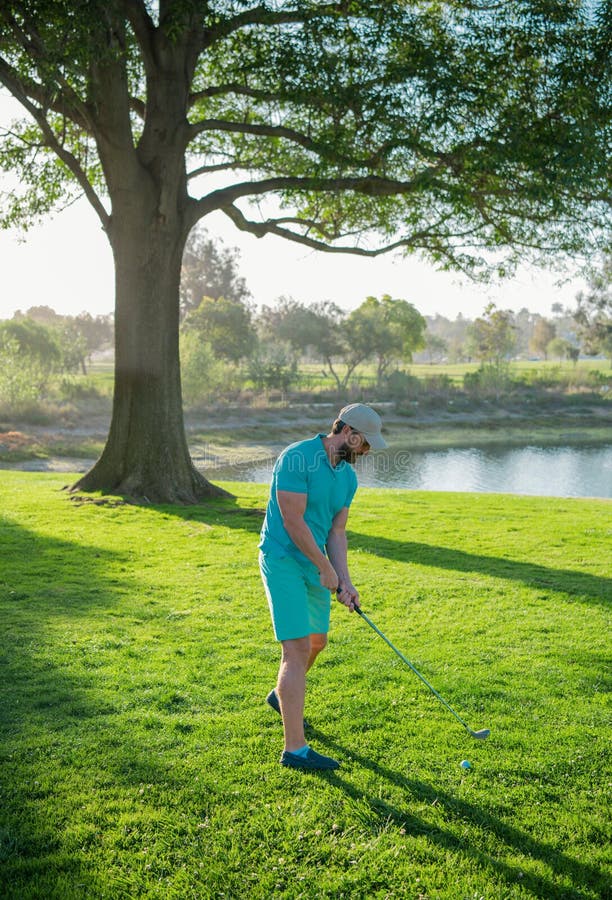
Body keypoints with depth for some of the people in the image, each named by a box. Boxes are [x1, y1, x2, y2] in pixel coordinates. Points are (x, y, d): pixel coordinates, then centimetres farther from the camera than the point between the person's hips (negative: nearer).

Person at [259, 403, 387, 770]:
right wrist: (326, 569, -14)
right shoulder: (297, 458, -19)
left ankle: (284, 696, 48)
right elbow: (293, 521, -21)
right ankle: (295, 749, -9)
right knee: (297, 648, -13)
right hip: (283, 560, -9)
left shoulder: (348, 477, 7)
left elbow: (336, 531, 9)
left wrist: (344, 580, -2)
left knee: (317, 641, 20)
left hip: (315, 566, 9)